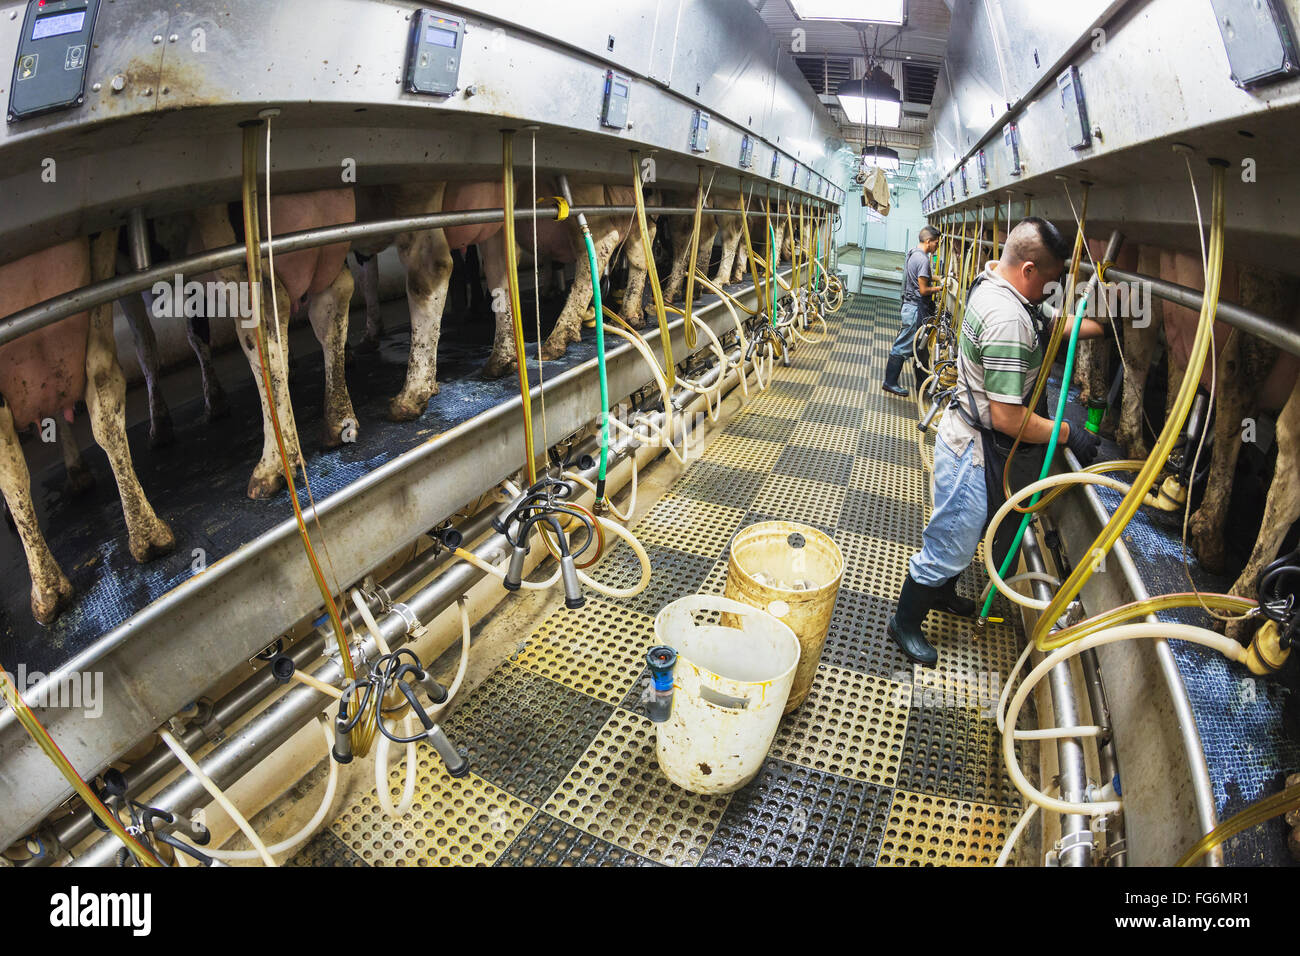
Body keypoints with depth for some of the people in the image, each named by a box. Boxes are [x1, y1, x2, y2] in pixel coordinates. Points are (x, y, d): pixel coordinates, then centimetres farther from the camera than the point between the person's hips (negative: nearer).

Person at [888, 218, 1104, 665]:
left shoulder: (993, 284, 3)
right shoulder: (1007, 319, -30)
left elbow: (1049, 324, 23)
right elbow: (1007, 417, -29)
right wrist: (1069, 434, -15)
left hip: (971, 437, 10)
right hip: (976, 449, -10)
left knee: (967, 529, 27)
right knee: (951, 541, 4)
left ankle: (941, 592, 48)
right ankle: (905, 621, 22)